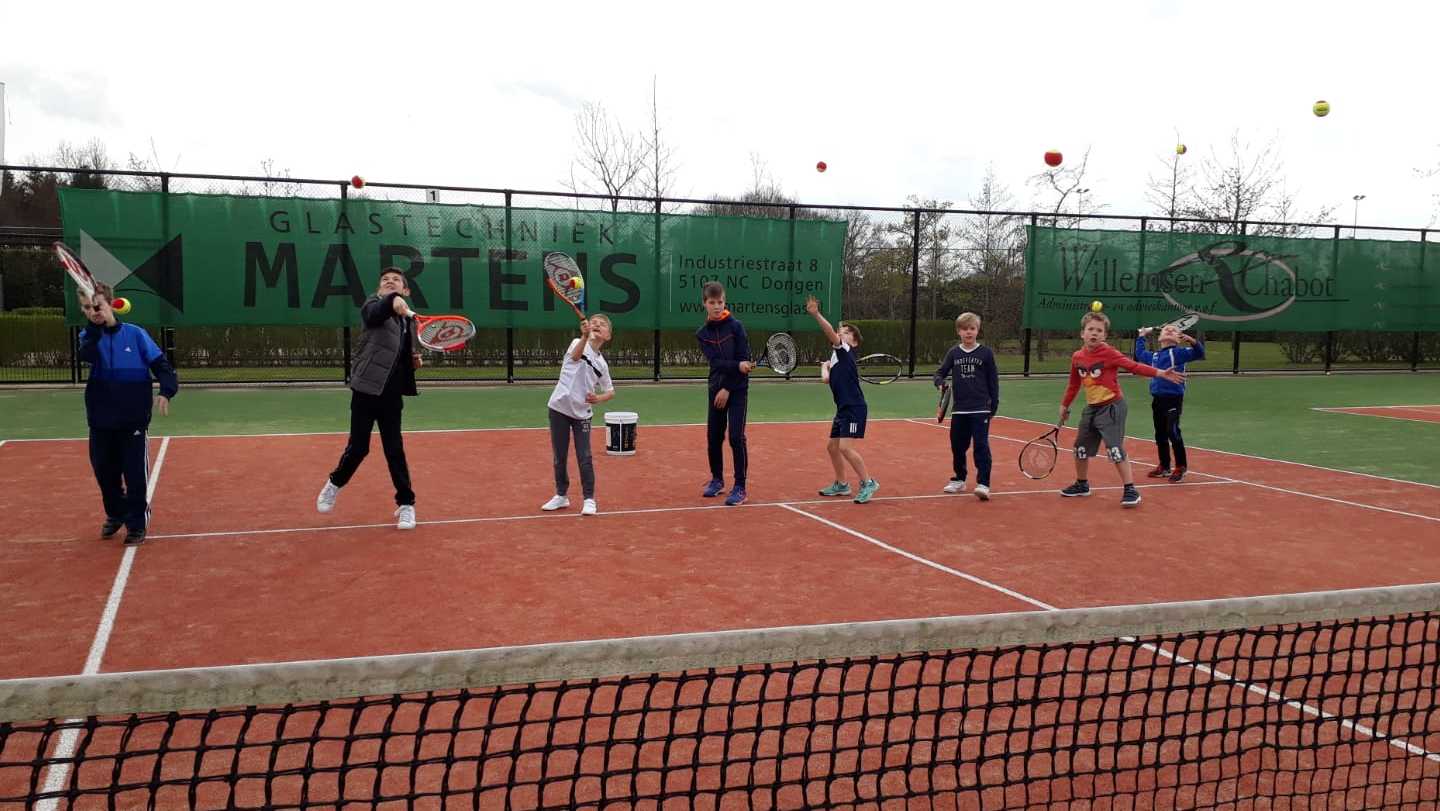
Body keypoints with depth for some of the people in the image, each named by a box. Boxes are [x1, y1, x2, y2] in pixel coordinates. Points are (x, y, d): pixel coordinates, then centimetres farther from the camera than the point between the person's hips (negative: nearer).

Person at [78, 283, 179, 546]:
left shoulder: (135, 334, -3)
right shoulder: (88, 336, 2)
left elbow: (161, 365, -5)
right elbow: (87, 356, -21)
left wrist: (165, 392, -22)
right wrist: (95, 325, -31)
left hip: (133, 420, -3)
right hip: (101, 422, 3)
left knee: (135, 475, 0)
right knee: (105, 474, 13)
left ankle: (137, 524, 14)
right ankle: (115, 515, 35)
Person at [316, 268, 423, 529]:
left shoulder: (409, 319, 12)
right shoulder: (373, 304, -3)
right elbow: (374, 313, -30)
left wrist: (414, 360, 4)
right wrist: (392, 302, -50)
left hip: (392, 395, 3)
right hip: (366, 389, -3)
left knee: (395, 449, 3)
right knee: (358, 447, 4)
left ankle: (406, 504, 13)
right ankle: (335, 483, 32)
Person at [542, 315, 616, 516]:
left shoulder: (601, 363, 6)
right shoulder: (578, 343, -3)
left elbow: (610, 391, 15)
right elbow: (575, 356, -28)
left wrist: (597, 398, -7)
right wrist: (585, 337, -46)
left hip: (582, 413, 2)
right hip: (559, 408, -1)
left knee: (584, 458, -3)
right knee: (560, 457, 8)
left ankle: (589, 499, 8)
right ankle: (561, 496, 23)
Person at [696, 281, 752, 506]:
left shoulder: (736, 326, -5)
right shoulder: (702, 333, 3)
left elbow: (744, 359, -9)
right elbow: (716, 362, -9)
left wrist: (727, 389, -11)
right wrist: (737, 366, -27)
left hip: (737, 389, -4)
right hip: (716, 389, 4)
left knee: (736, 437, -9)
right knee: (713, 437, 8)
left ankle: (740, 488, -3)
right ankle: (717, 480, 28)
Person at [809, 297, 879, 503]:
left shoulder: (846, 351, -7)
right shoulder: (836, 356, 17)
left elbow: (830, 333, -23)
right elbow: (826, 378, 10)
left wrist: (816, 314, -32)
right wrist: (825, 365, -2)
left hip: (854, 409, -10)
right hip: (843, 409, 10)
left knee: (845, 447, -16)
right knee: (832, 446, 14)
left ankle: (868, 483, -6)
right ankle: (841, 484, 28)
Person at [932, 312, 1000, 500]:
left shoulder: (986, 353, -1)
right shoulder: (953, 353, 5)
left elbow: (993, 380, 3)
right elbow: (940, 372, 10)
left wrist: (994, 405, 1)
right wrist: (940, 382, -13)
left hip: (980, 409, -4)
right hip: (959, 409, 4)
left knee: (981, 446, -10)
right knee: (958, 446, 12)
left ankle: (983, 484, -9)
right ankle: (959, 480, 28)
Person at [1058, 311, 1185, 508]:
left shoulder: (1108, 353, -15)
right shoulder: (1077, 357, 2)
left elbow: (1134, 366, -22)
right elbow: (1074, 384, 17)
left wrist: (1160, 373, -33)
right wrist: (1064, 406, 24)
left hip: (1111, 407, -7)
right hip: (1091, 408, 7)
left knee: (1116, 450, -14)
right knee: (1080, 448, 14)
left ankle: (1130, 490, -7)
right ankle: (1082, 484, 35)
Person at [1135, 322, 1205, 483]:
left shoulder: (1179, 352, -3)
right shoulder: (1153, 356, 16)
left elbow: (1199, 353, -17)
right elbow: (1139, 354, 36)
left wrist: (1191, 340, -32)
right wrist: (1141, 337, 35)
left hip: (1173, 398, -7)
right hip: (1157, 399, 7)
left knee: (1172, 432, -10)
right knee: (1160, 434, 12)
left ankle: (1181, 467, 0)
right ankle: (1164, 467, 23)